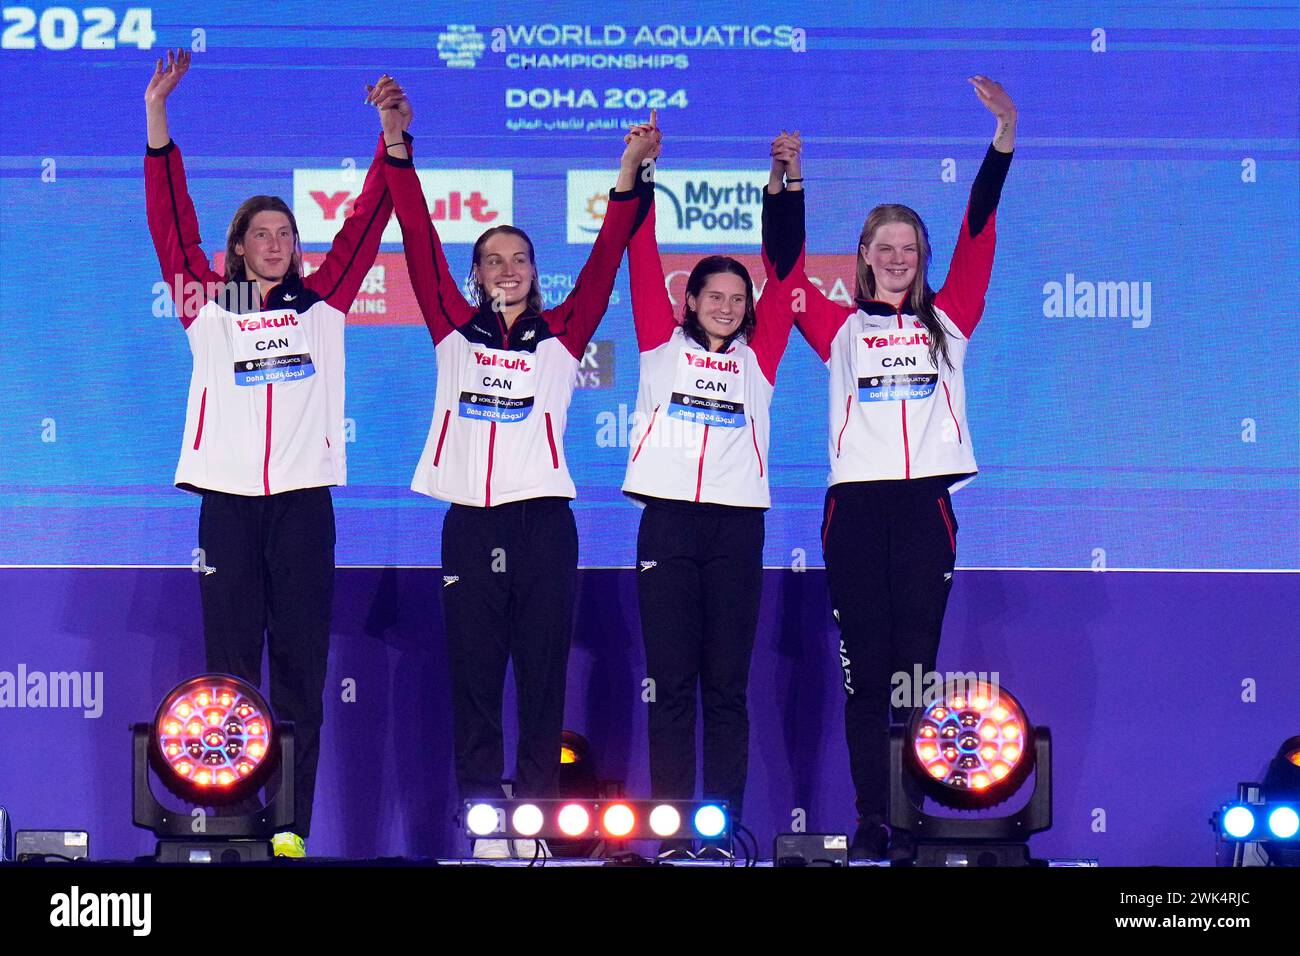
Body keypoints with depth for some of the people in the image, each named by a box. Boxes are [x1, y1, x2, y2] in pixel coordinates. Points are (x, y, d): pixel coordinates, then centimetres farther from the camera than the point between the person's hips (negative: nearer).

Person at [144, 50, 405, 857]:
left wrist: (393, 142, -3)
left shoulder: (321, 305, 11)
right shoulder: (209, 308, 9)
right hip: (228, 499, 0)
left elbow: (366, 225, 7)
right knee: (230, 664, 1)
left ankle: (292, 826, 0)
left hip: (304, 499, 0)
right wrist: (157, 122, -4)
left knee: (301, 665, -1)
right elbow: (173, 224, 3)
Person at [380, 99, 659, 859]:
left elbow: (605, 261, 2)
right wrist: (398, 150, -2)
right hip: (471, 520, 0)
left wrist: (629, 176, -7)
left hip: (543, 519, 0)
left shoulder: (559, 336, 9)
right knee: (474, 674, 1)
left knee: (543, 673, 0)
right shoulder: (456, 332, 10)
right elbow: (421, 244, 5)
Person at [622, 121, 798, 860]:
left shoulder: (756, 360, 13)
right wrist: (640, 180, 1)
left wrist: (784, 193, 5)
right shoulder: (663, 347, 10)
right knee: (672, 682, -1)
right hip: (669, 520, -1)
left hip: (737, 526, 1)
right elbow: (644, 264, 6)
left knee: (727, 685, 2)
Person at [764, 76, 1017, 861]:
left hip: (927, 503, 0)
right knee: (865, 670, 0)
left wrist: (1004, 139, -1)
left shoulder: (946, 322, 12)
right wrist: (788, 181, -6)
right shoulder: (841, 328, 11)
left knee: (916, 667, -1)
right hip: (857, 503, 0)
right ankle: (871, 821, 2)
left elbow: (978, 235, 6)